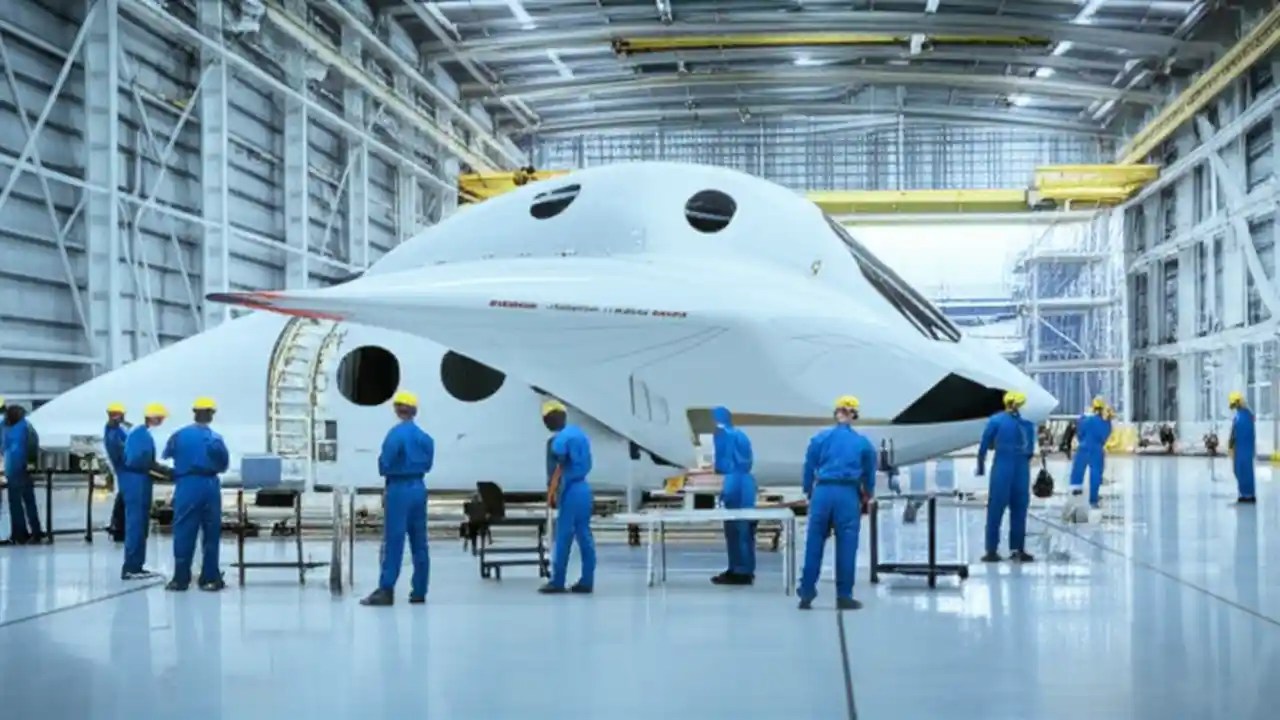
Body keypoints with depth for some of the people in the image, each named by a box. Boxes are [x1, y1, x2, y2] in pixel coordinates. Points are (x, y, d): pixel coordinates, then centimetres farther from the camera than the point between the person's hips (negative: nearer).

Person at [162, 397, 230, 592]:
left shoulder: (179, 436, -3)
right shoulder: (215, 438, -4)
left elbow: (166, 455, 12)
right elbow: (224, 465, 1)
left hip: (186, 486, 0)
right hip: (209, 486, 0)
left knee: (184, 532, 4)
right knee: (211, 533, 7)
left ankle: (180, 579, 3)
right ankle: (210, 578, 9)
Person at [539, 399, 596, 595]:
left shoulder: (559, 439, -13)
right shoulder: (580, 434, 14)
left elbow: (559, 470, -14)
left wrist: (551, 493, -7)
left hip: (570, 491, -8)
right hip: (584, 488, 8)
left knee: (563, 537, -4)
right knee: (584, 536, 6)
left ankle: (557, 582, -1)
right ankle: (586, 581, 6)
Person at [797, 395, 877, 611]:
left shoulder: (819, 439, 8)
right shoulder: (863, 443, 8)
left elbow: (809, 468, 12)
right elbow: (869, 473, 18)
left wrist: (809, 493, 27)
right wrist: (868, 495, 36)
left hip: (823, 492, 1)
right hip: (848, 494, -1)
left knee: (814, 544, 5)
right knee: (846, 546, 3)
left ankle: (806, 595, 6)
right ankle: (844, 596, 4)